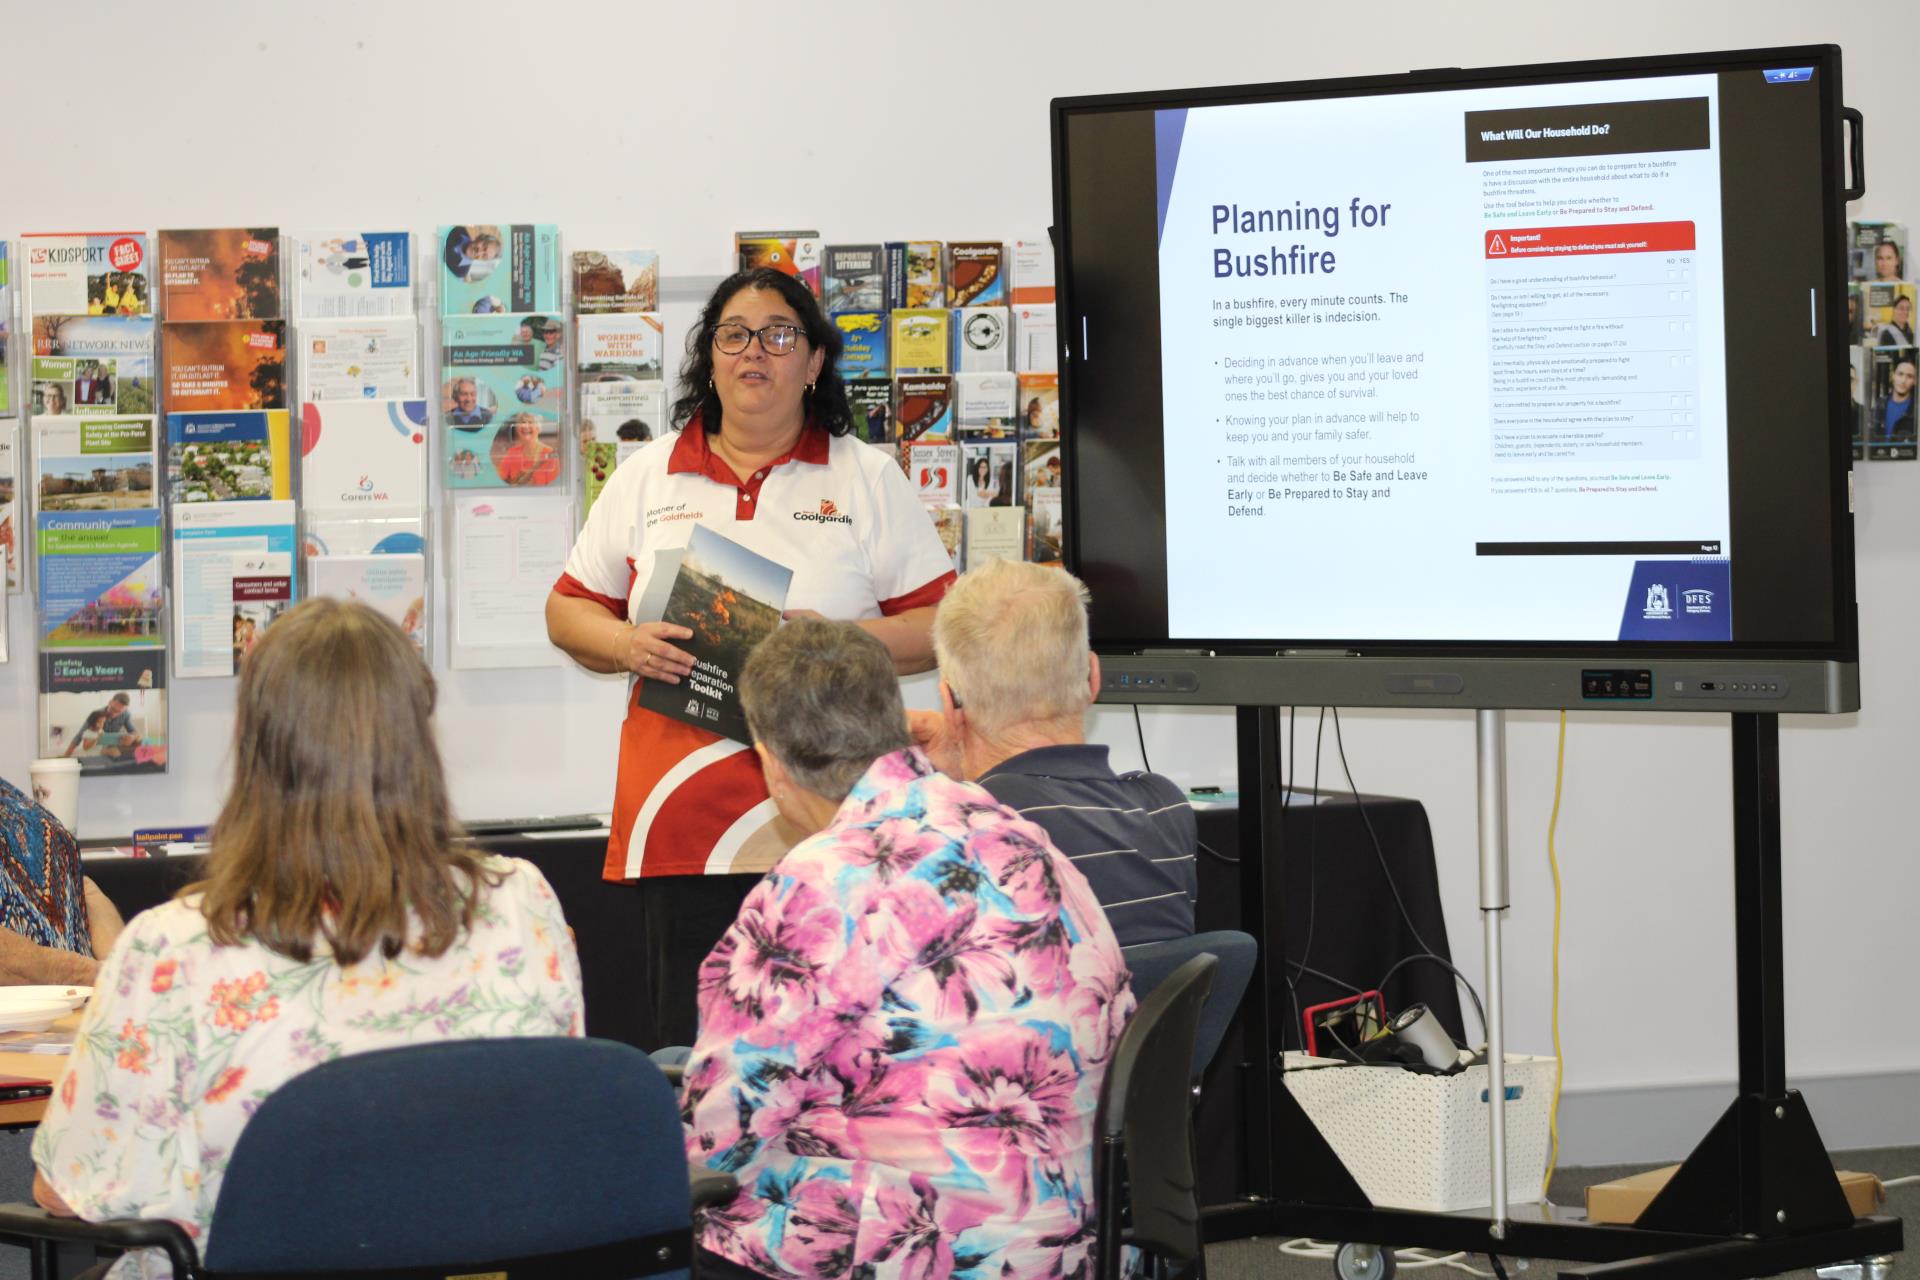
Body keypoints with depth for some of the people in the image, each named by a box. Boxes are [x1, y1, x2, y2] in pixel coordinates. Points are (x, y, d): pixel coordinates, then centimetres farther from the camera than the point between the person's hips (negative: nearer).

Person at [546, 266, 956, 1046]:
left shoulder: (870, 480, 10)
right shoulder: (646, 478, 16)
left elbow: (944, 626, 5)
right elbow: (569, 611, 18)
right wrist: (628, 646, -4)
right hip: (680, 831, 2)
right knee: (688, 1049, -2)